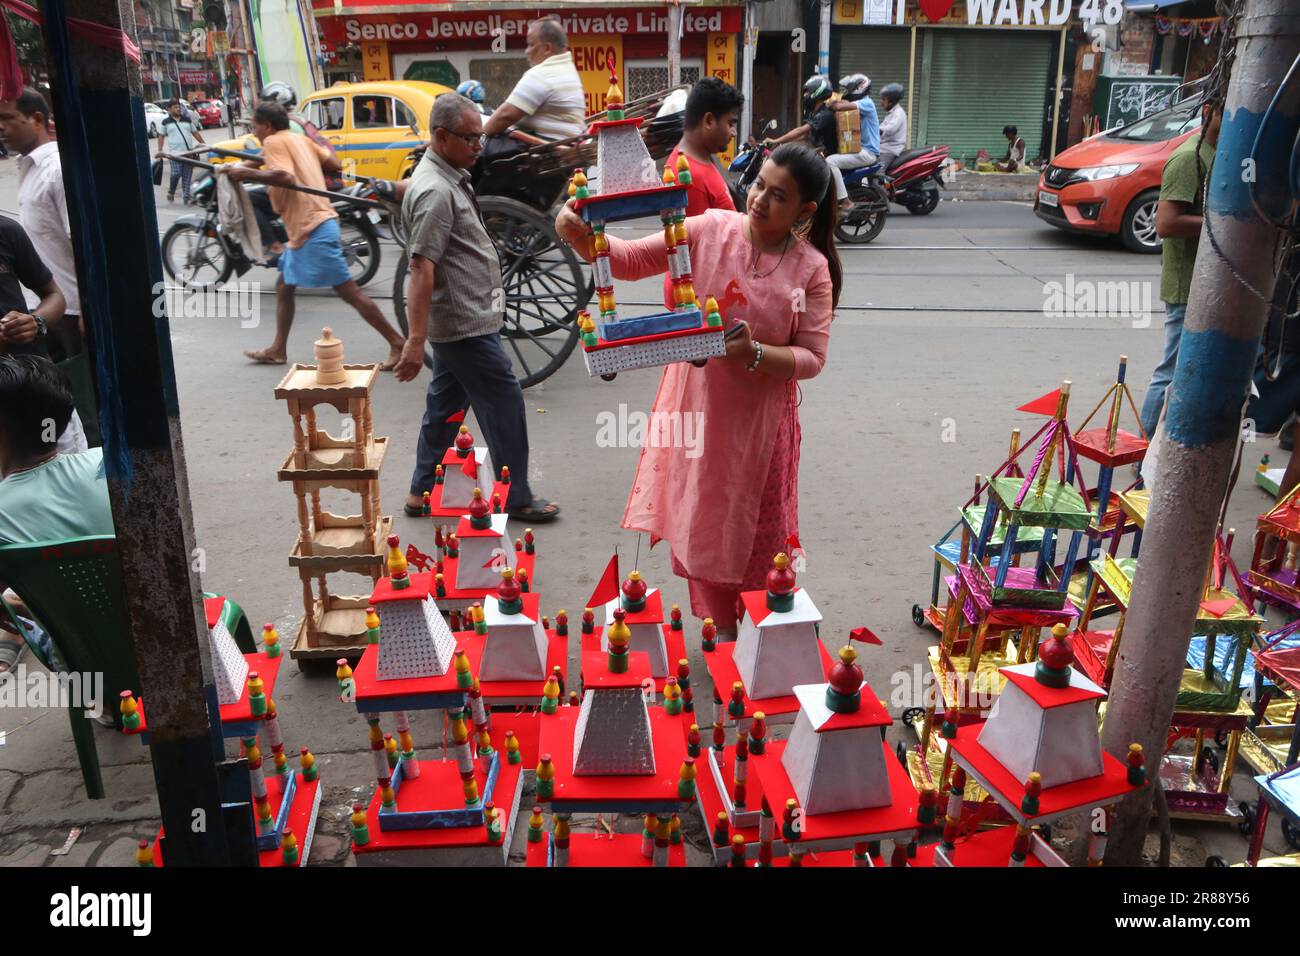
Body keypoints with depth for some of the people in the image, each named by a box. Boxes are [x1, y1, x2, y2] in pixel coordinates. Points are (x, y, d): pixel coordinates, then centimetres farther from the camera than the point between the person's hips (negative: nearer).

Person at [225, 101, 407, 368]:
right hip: (306, 228, 10)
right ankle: (277, 350, 23)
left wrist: (247, 173, -15)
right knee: (283, 287, 17)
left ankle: (397, 343, -6)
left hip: (313, 229, -10)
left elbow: (285, 177, -24)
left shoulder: (274, 141, -7)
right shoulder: (300, 139, 17)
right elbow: (334, 165, 17)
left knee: (349, 292, -8)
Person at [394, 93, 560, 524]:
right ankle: (517, 499, 10)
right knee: (504, 405, -1)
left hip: (459, 321, 10)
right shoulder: (435, 191, -20)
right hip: (466, 325, -10)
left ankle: (422, 491, 26)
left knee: (446, 403, 16)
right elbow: (422, 268, -26)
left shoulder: (448, 178, 13)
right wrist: (415, 341, -30)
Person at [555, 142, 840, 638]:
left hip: (760, 416, -1)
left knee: (759, 538, 11)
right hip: (696, 404, 2)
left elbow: (811, 357, -9)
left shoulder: (811, 268, -8)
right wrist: (579, 235, -25)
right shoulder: (710, 229, -6)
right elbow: (629, 259, -7)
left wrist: (754, 355, -26)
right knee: (703, 528, 13)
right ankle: (721, 637, 35)